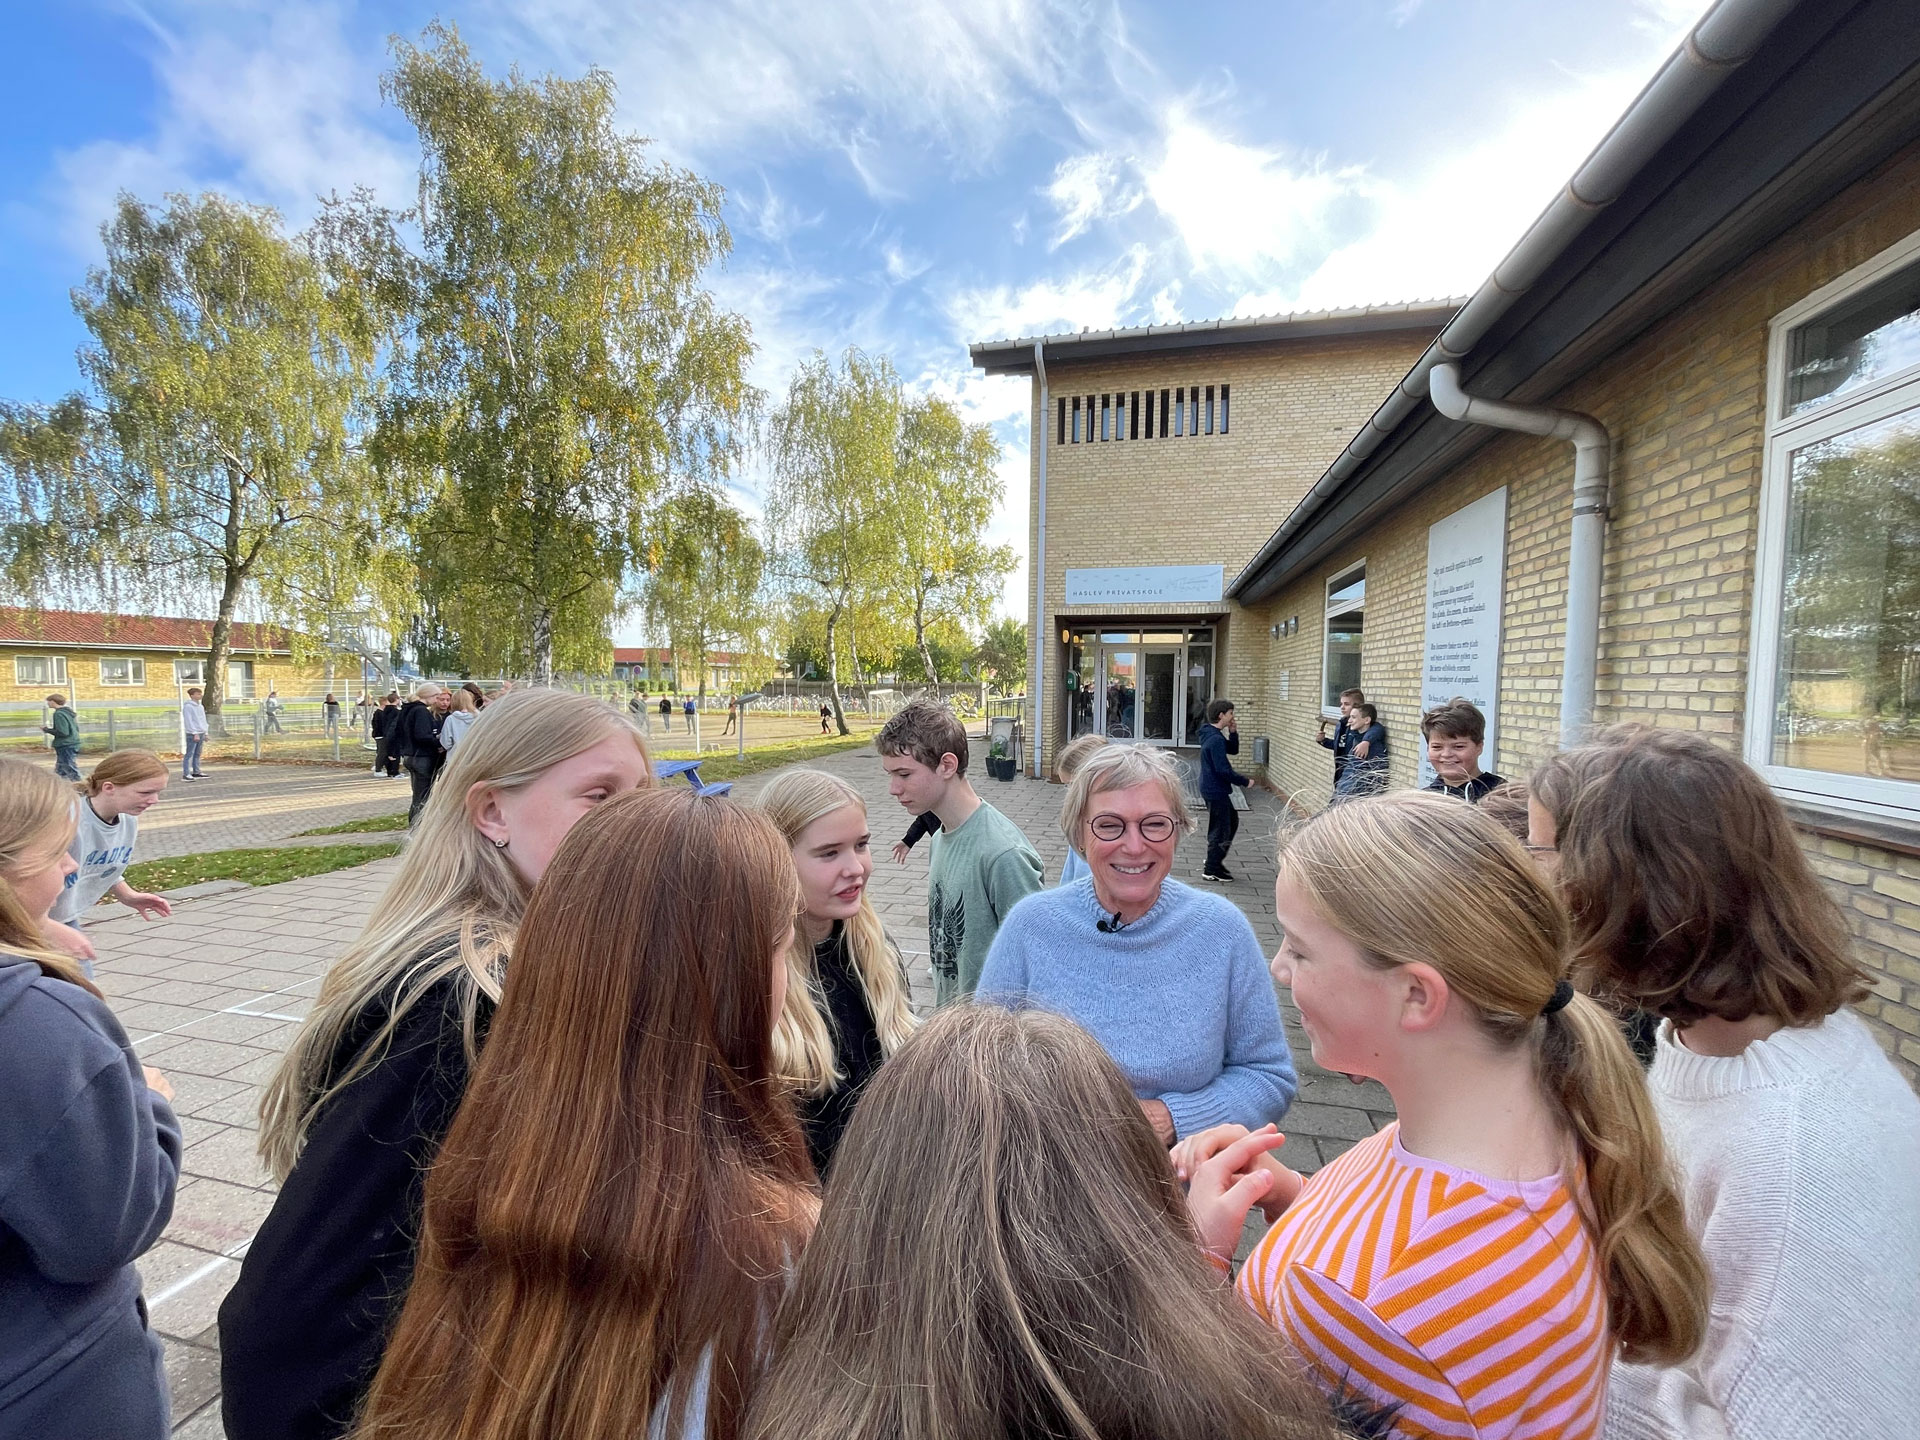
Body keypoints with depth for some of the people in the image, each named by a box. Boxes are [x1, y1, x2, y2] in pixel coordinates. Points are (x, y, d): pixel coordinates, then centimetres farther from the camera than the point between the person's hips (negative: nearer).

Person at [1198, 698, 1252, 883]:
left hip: (1214, 789, 11)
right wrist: (1245, 781, -14)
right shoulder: (1216, 739, -23)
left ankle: (1214, 861, 29)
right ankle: (1211, 871, 11)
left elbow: (1233, 750, 16)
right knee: (1220, 829, 0)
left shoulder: (1212, 734, 9)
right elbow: (1223, 770, -25)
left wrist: (1233, 733, 0)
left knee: (1232, 821, 22)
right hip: (1215, 790, -11)